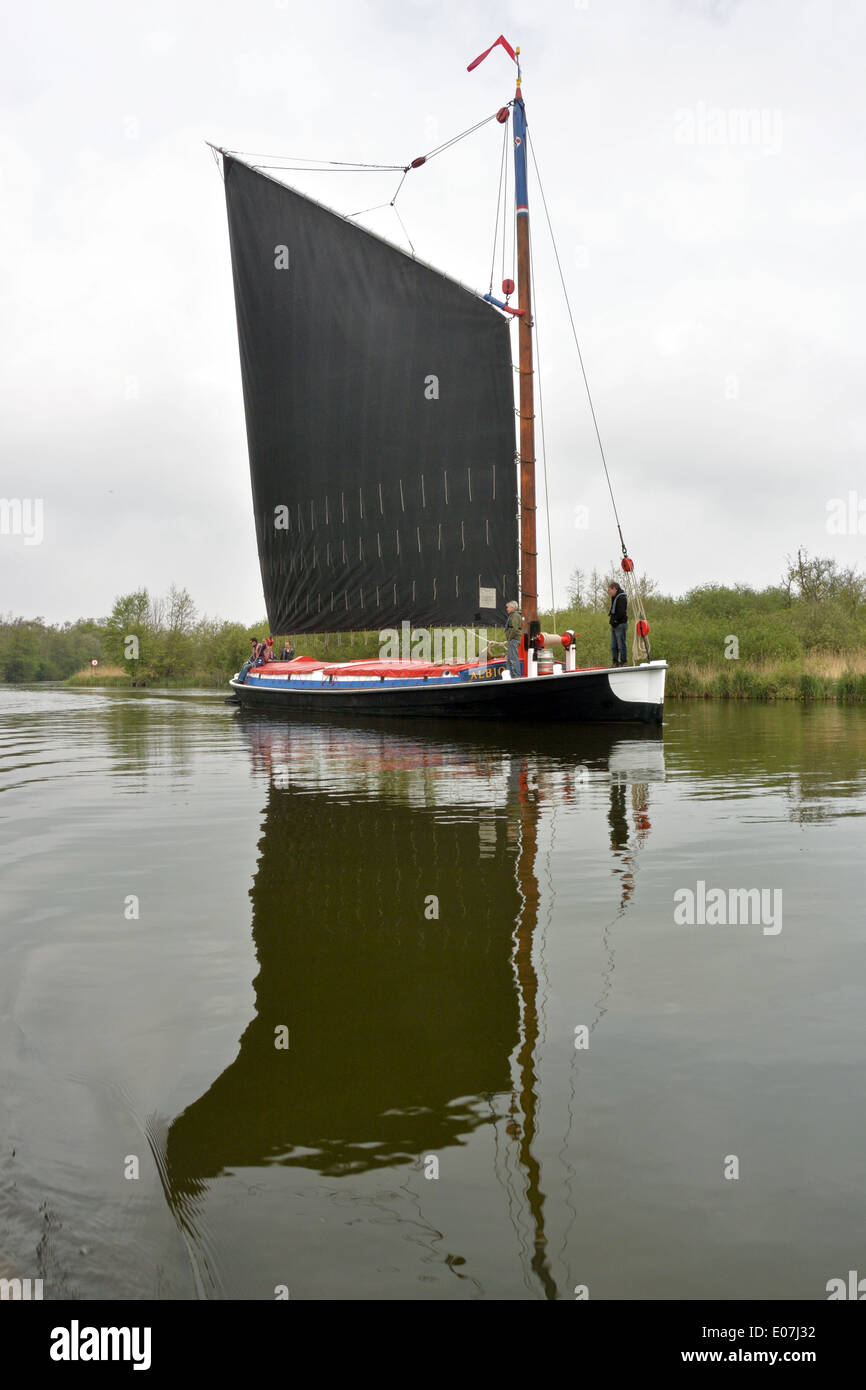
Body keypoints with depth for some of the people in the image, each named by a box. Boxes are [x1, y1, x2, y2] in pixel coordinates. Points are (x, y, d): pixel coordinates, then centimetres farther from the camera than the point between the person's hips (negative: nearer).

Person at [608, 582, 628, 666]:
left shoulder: (621, 598, -14)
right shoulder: (614, 597, 17)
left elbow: (621, 612, -22)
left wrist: (615, 621, -15)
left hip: (620, 625, -10)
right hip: (614, 625, 10)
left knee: (621, 645, -7)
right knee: (613, 646, 11)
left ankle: (624, 662, -2)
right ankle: (615, 662, 16)